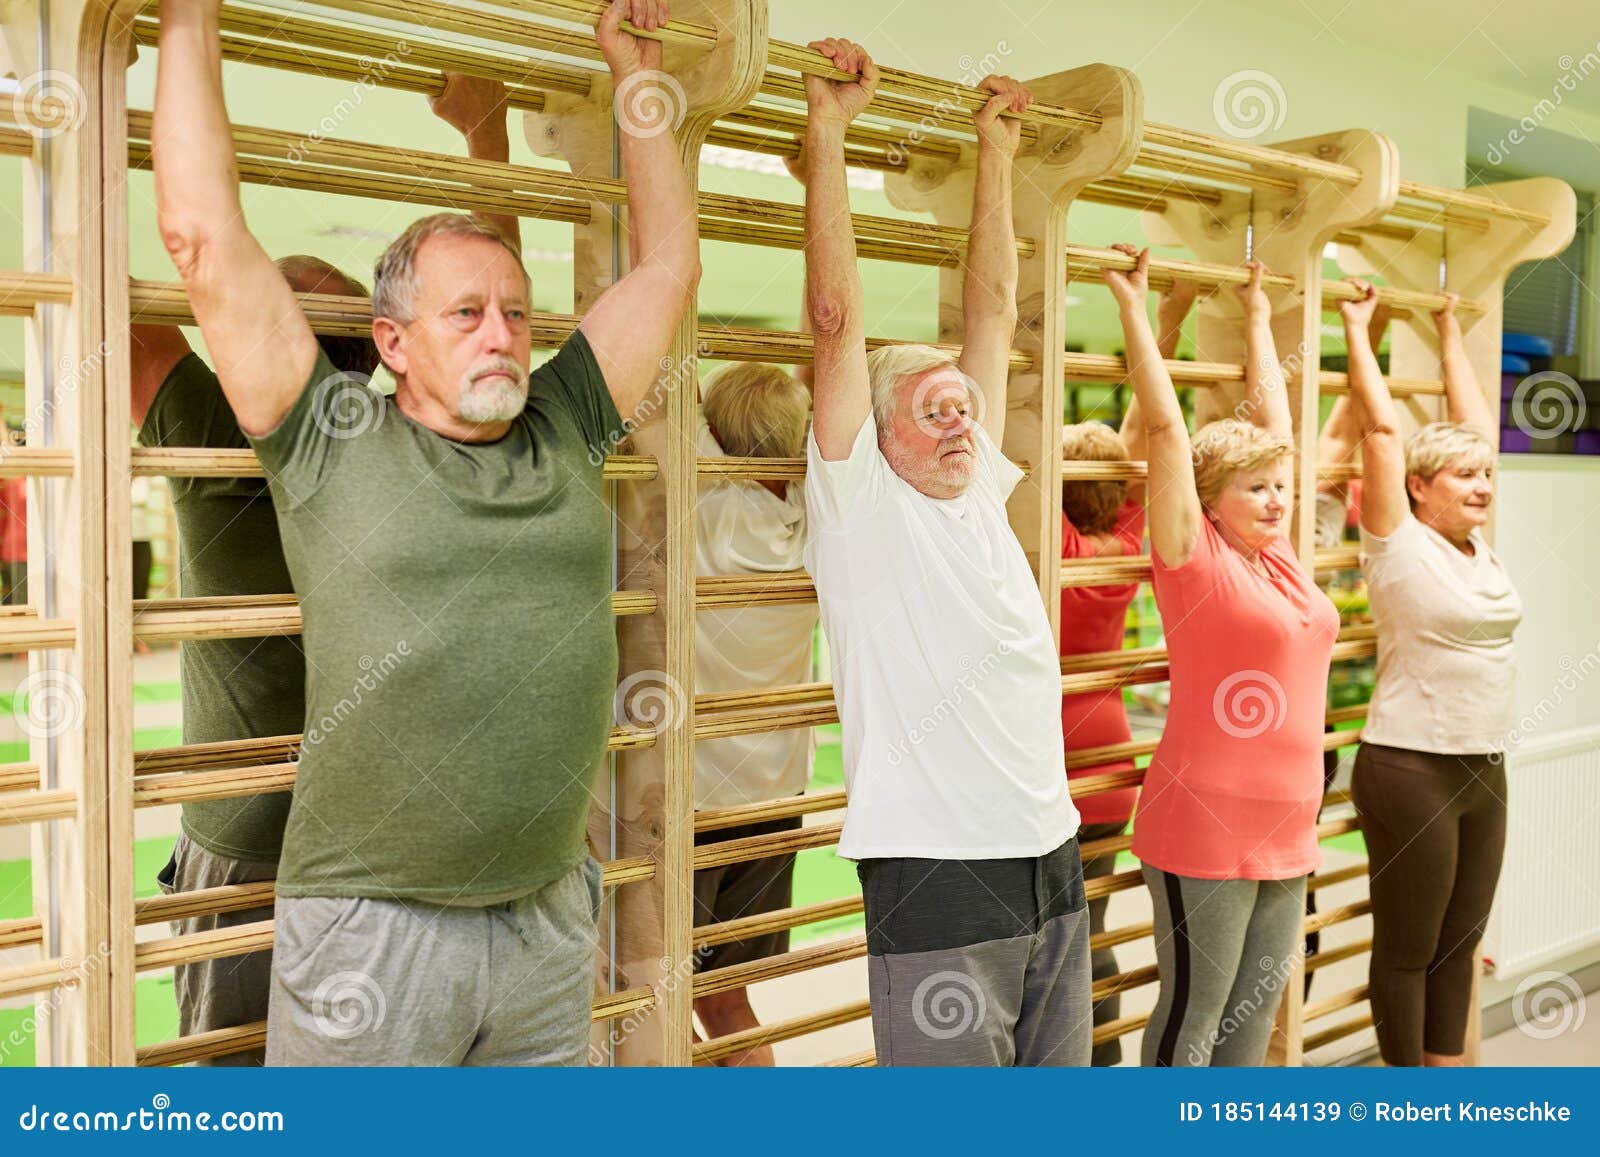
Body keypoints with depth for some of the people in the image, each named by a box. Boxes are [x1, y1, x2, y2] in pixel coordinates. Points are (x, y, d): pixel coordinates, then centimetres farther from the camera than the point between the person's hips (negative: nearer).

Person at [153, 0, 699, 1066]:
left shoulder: (565, 435, 8)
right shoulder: (334, 445, -2)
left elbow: (669, 262, 13)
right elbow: (205, 236, -5)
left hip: (551, 918, 4)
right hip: (370, 926, -4)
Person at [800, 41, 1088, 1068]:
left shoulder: (981, 495, 11)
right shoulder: (861, 506, -5)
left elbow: (994, 315, 14)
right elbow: (839, 316, -11)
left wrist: (998, 152, 18)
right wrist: (828, 129, -9)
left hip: (1052, 859, 7)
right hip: (938, 877, -6)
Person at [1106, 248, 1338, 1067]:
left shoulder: (1279, 556, 8)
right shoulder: (1194, 557, -9)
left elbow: (1274, 419, 16)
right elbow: (1165, 424, -12)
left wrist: (1257, 317, 24)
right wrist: (1134, 306, -7)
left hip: (1287, 836, 7)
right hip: (1203, 835, -7)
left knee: (1254, 1014, 17)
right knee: (1192, 1016, 4)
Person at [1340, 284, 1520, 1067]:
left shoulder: (1478, 546, 9)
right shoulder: (1398, 545, -10)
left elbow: (1474, 421, 15)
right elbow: (1381, 428, -12)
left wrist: (1448, 333, 22)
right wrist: (1357, 330, -4)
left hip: (1483, 769, 7)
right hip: (1410, 770, -7)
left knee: (1459, 941, 15)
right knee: (1408, 947, 5)